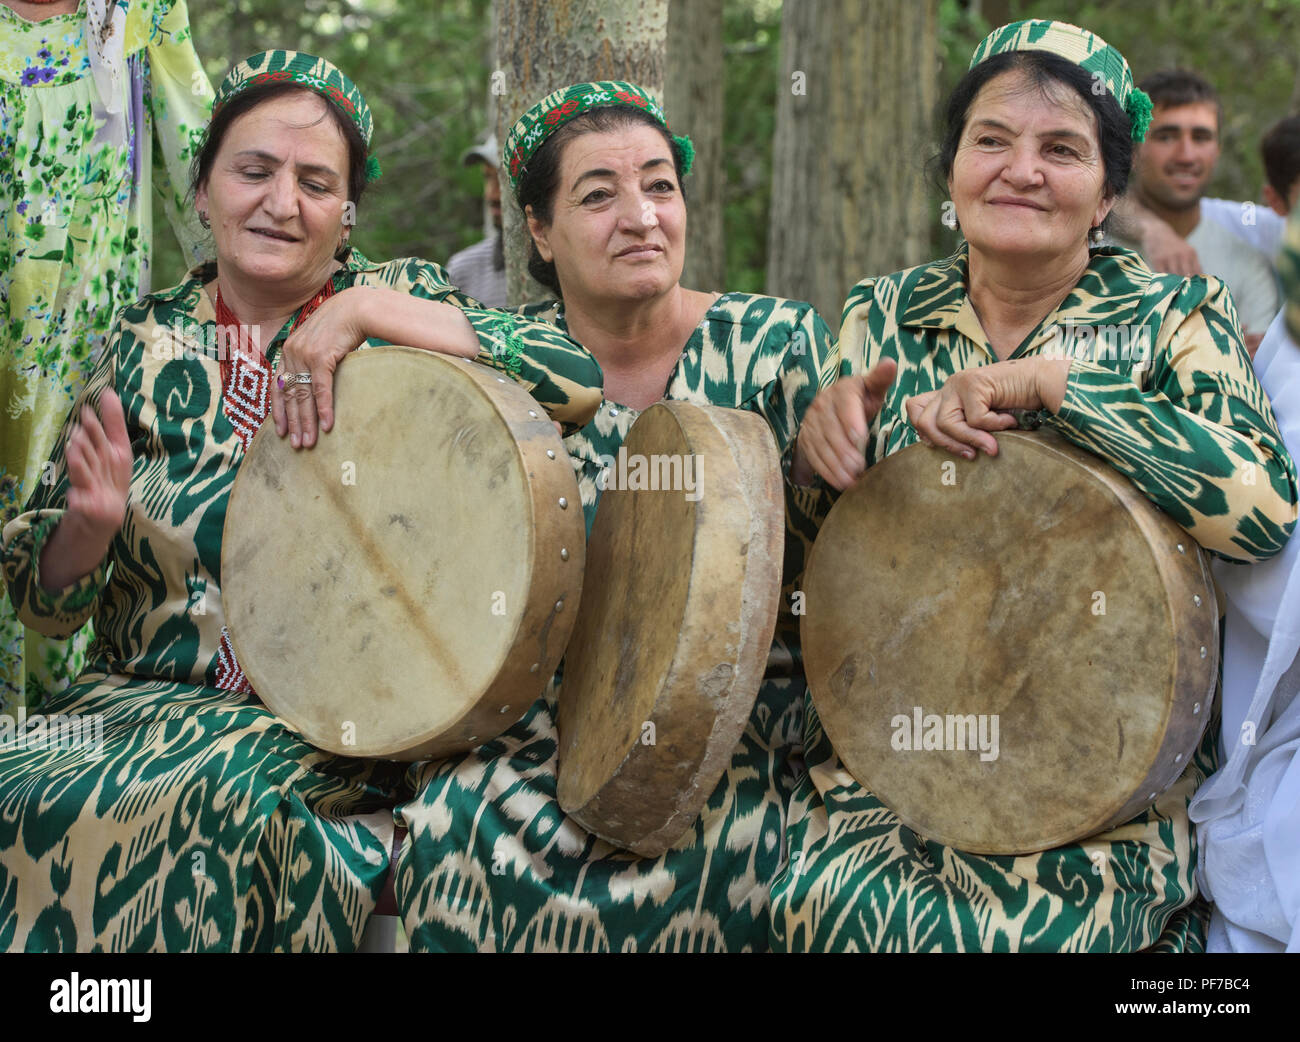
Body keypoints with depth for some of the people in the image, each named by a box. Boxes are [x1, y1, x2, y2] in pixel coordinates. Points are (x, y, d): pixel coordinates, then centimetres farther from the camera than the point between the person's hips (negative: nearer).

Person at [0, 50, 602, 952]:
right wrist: (92, 520, -15)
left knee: (219, 793, -31)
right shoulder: (151, 341, 8)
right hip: (143, 696, 3)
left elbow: (582, 384, -16)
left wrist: (365, 313, -20)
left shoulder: (395, 298, 2)